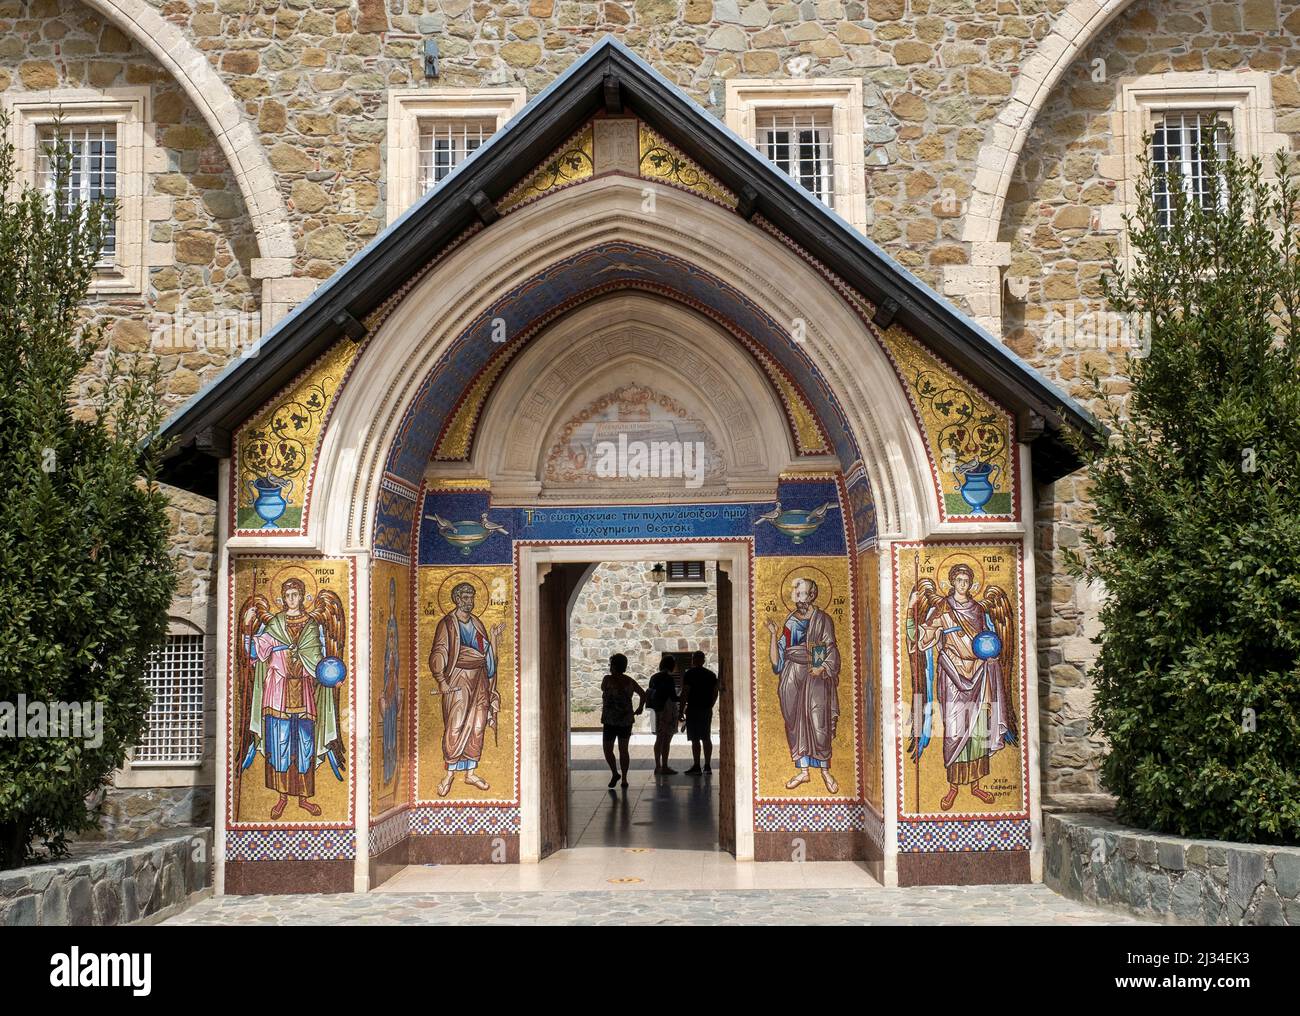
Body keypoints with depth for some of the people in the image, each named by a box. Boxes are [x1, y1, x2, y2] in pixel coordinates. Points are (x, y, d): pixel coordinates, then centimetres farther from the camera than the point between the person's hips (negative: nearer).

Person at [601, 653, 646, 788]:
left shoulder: (608, 679, -12)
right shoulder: (629, 681, 3)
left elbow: (603, 689, 8)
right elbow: (643, 694, 15)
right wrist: (640, 708, 26)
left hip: (610, 720, -5)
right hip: (627, 720, 5)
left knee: (608, 749, 8)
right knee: (623, 750, 12)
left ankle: (615, 773, -5)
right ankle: (624, 779, 10)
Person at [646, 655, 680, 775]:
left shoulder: (654, 678, 7)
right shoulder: (668, 678, -16)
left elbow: (650, 696, 12)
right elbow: (673, 698, -16)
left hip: (658, 711, 7)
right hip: (668, 711, -7)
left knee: (659, 739, 13)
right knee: (666, 740, -2)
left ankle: (658, 766, 17)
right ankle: (665, 767, 0)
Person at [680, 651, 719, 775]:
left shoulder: (689, 674, -7)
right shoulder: (711, 675, 10)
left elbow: (685, 693, -11)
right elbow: (715, 693, 13)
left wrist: (682, 710, -8)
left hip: (693, 709, -6)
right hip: (707, 710, 6)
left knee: (695, 739, -5)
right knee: (707, 738, 9)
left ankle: (697, 766, -6)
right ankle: (707, 766, 11)